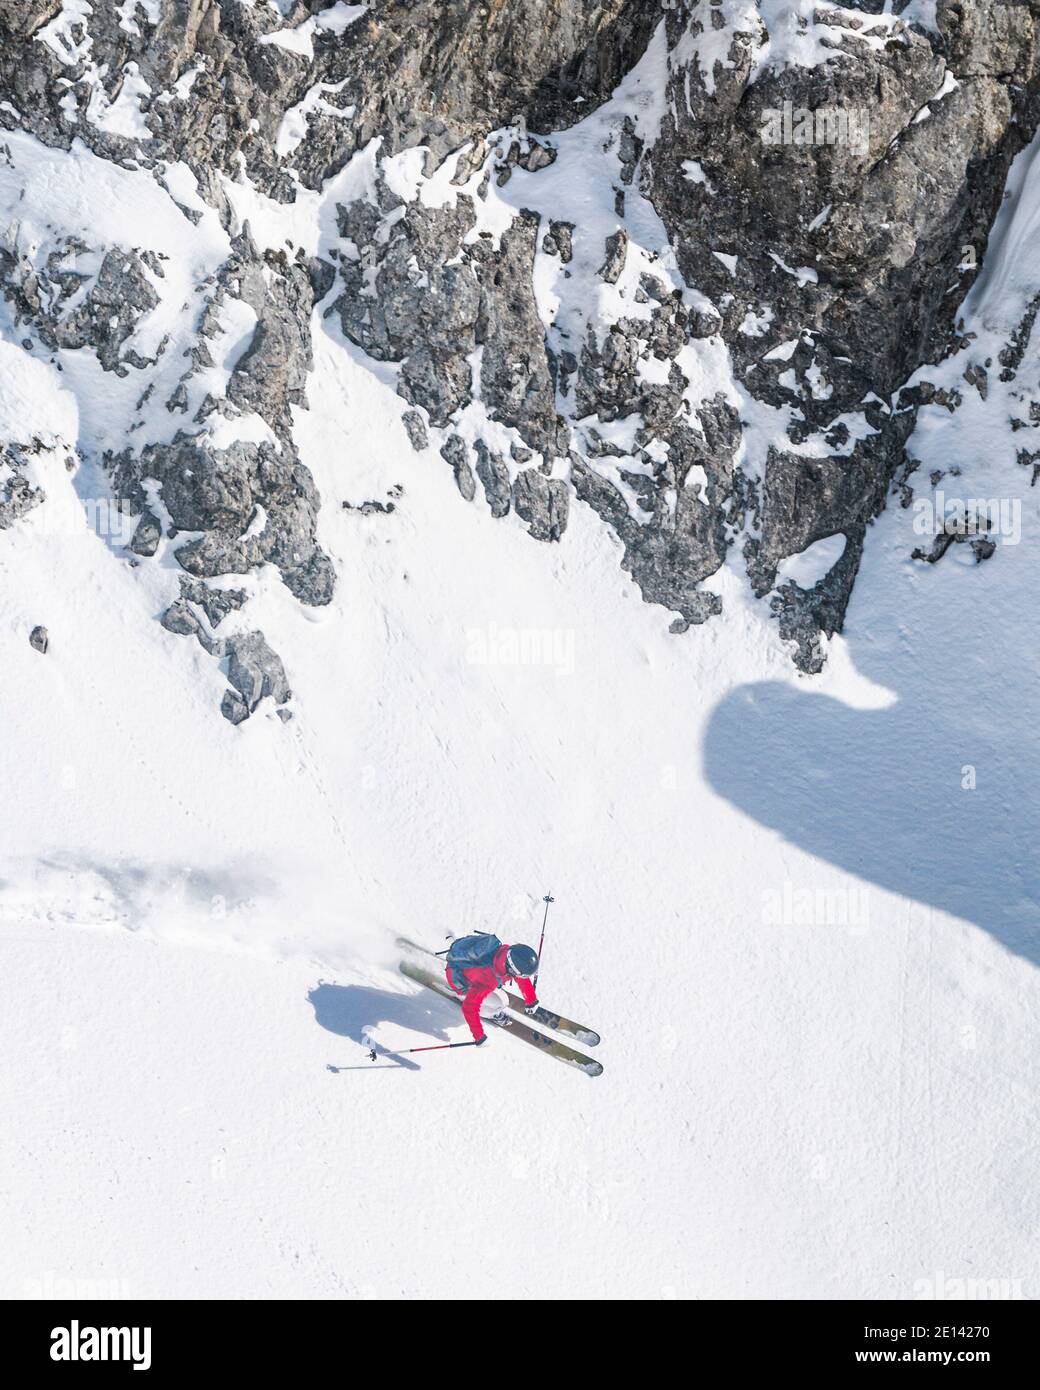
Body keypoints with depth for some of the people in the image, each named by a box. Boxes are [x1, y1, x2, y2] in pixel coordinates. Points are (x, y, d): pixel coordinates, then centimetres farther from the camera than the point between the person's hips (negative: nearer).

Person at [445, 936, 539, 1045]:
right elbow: (469, 1007, -34)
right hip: (458, 978, -6)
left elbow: (523, 979, -6)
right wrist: (479, 1037, -28)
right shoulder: (488, 981, -42)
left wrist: (531, 1001, 5)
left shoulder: (511, 952, -26)